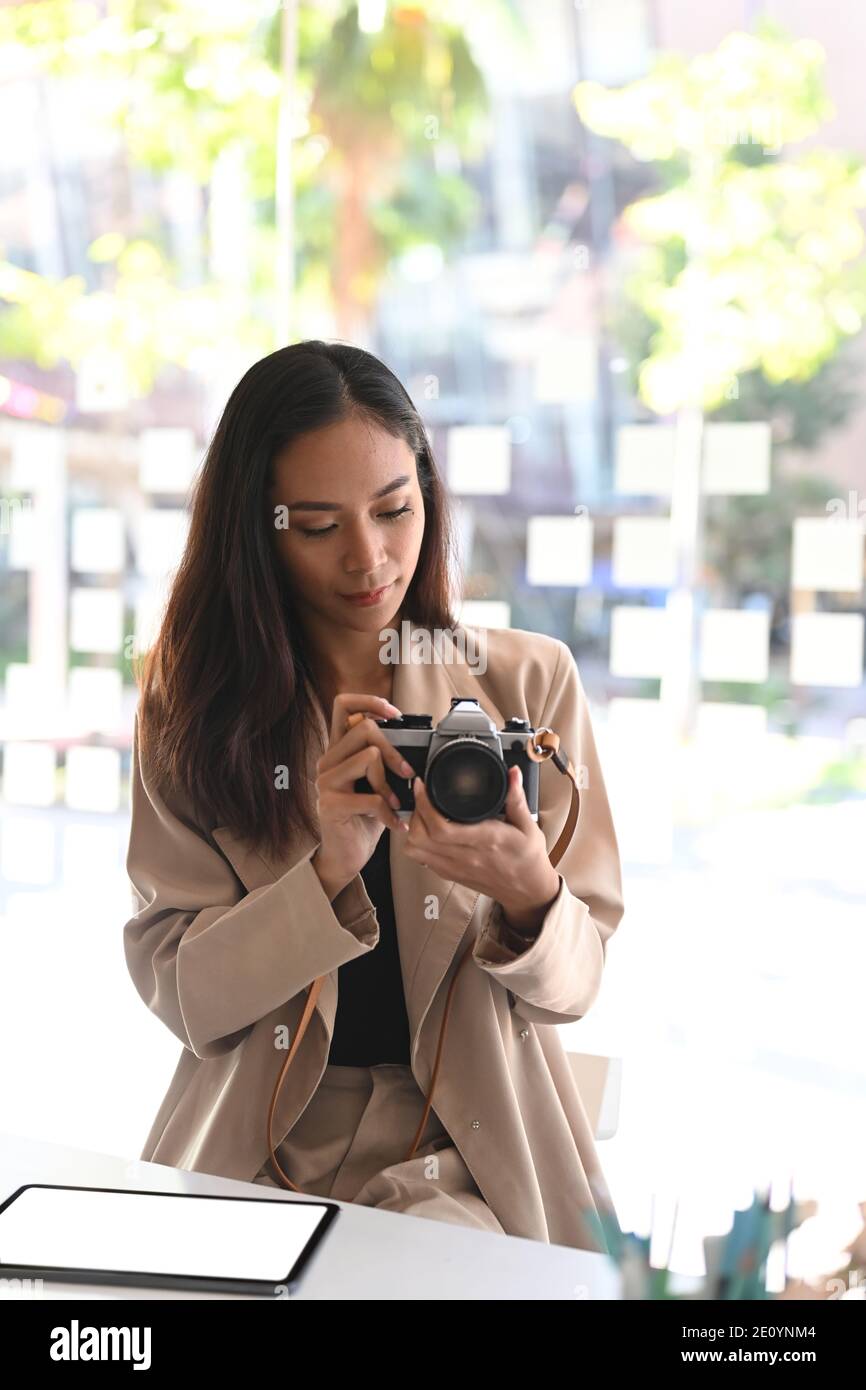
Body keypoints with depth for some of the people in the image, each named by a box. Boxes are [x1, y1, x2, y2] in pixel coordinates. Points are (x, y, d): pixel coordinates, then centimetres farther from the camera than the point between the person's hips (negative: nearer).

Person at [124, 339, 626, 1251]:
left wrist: (529, 895, -23)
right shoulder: (188, 706, 1)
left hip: (467, 1151, 0)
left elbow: (571, 985, 0)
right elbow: (174, 989, -5)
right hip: (251, 1153, 1)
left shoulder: (532, 680, 0)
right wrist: (330, 871, -20)